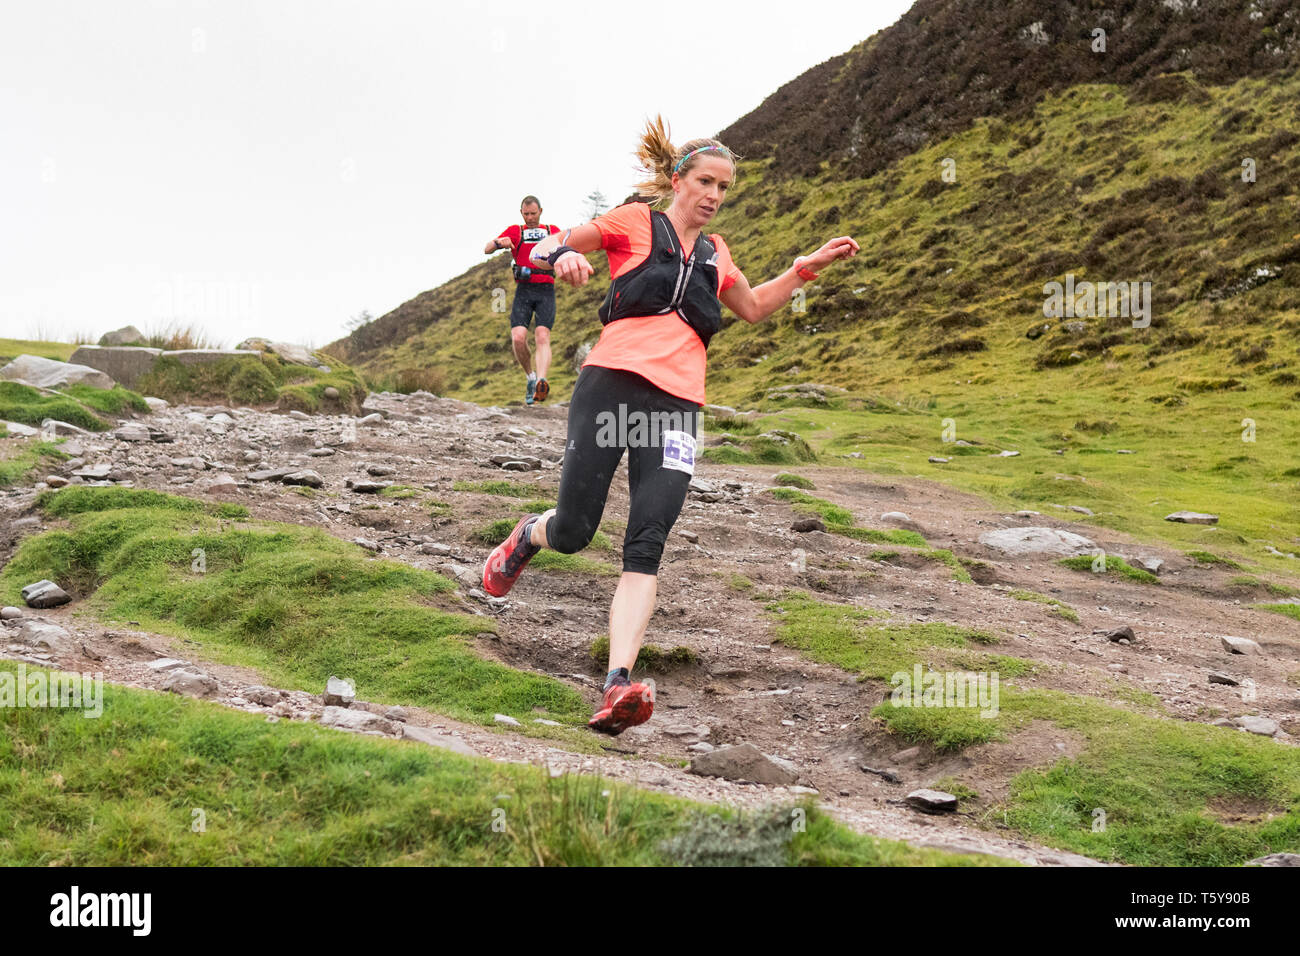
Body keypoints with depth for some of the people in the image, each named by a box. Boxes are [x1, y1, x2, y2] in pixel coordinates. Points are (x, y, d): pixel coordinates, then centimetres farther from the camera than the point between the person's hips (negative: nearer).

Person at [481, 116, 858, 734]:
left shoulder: (714, 253, 25)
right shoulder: (635, 222, 10)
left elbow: (753, 308, 41)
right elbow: (545, 247, 10)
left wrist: (808, 267, 32)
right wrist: (561, 255, -13)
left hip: (676, 406, 3)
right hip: (612, 383, -3)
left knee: (646, 546, -14)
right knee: (572, 533, -4)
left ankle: (618, 685, -25)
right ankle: (526, 537, 34)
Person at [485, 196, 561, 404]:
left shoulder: (553, 230, 16)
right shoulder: (514, 231, 13)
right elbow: (487, 250, 3)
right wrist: (499, 243, -21)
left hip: (546, 291, -1)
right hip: (523, 291, 1)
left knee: (542, 337, -19)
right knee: (518, 338, -15)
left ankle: (541, 382, -35)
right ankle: (530, 376, 9)